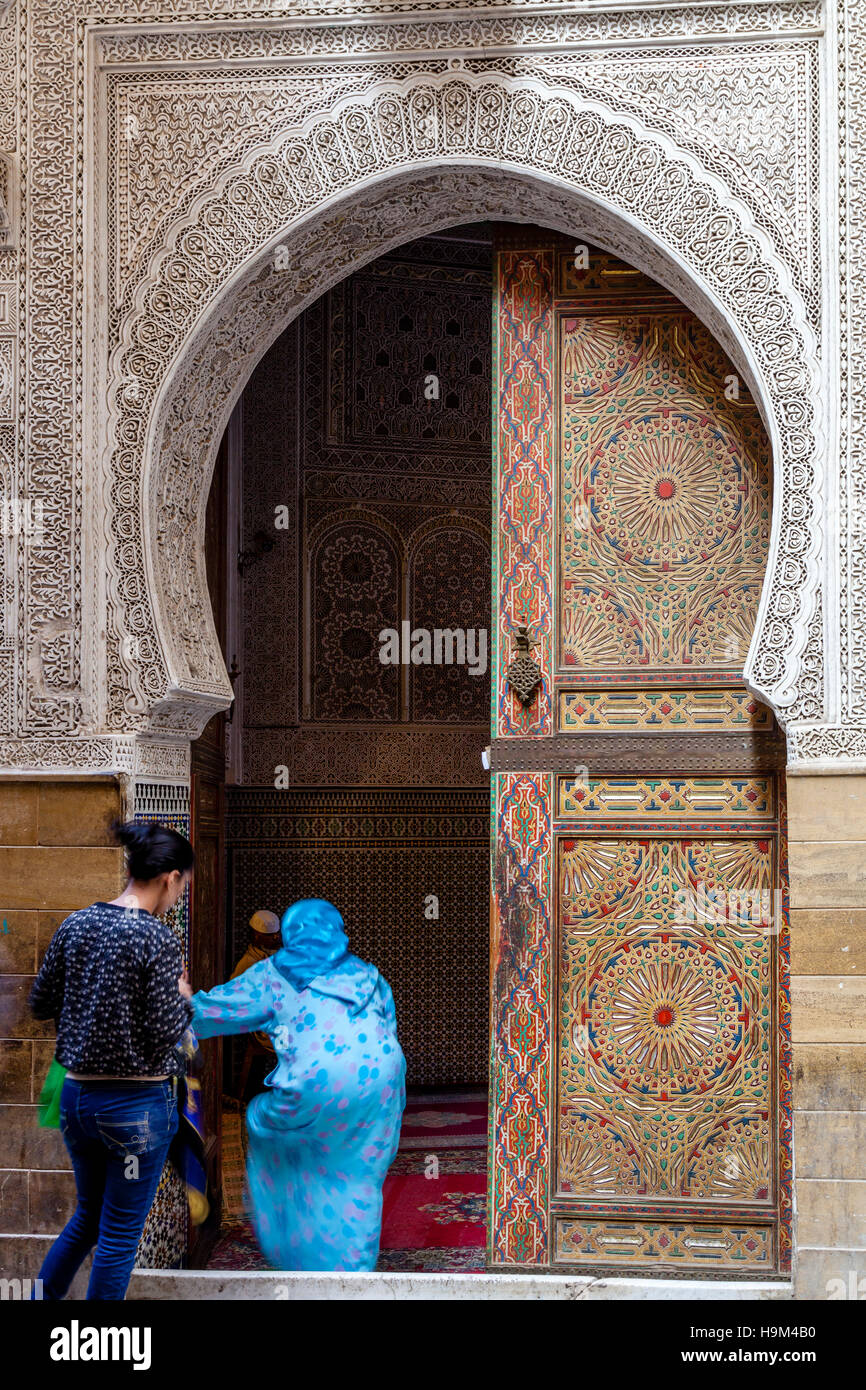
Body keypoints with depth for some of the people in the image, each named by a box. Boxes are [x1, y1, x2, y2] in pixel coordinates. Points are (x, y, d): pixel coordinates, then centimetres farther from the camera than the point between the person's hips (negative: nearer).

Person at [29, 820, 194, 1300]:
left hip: (77, 1095, 6)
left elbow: (41, 1003, 10)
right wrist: (183, 999, 3)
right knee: (120, 1235, 6)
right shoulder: (156, 938, -16)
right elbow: (164, 1030, -17)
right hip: (138, 1104, -6)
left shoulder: (75, 925, 2)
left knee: (88, 1215, 24)